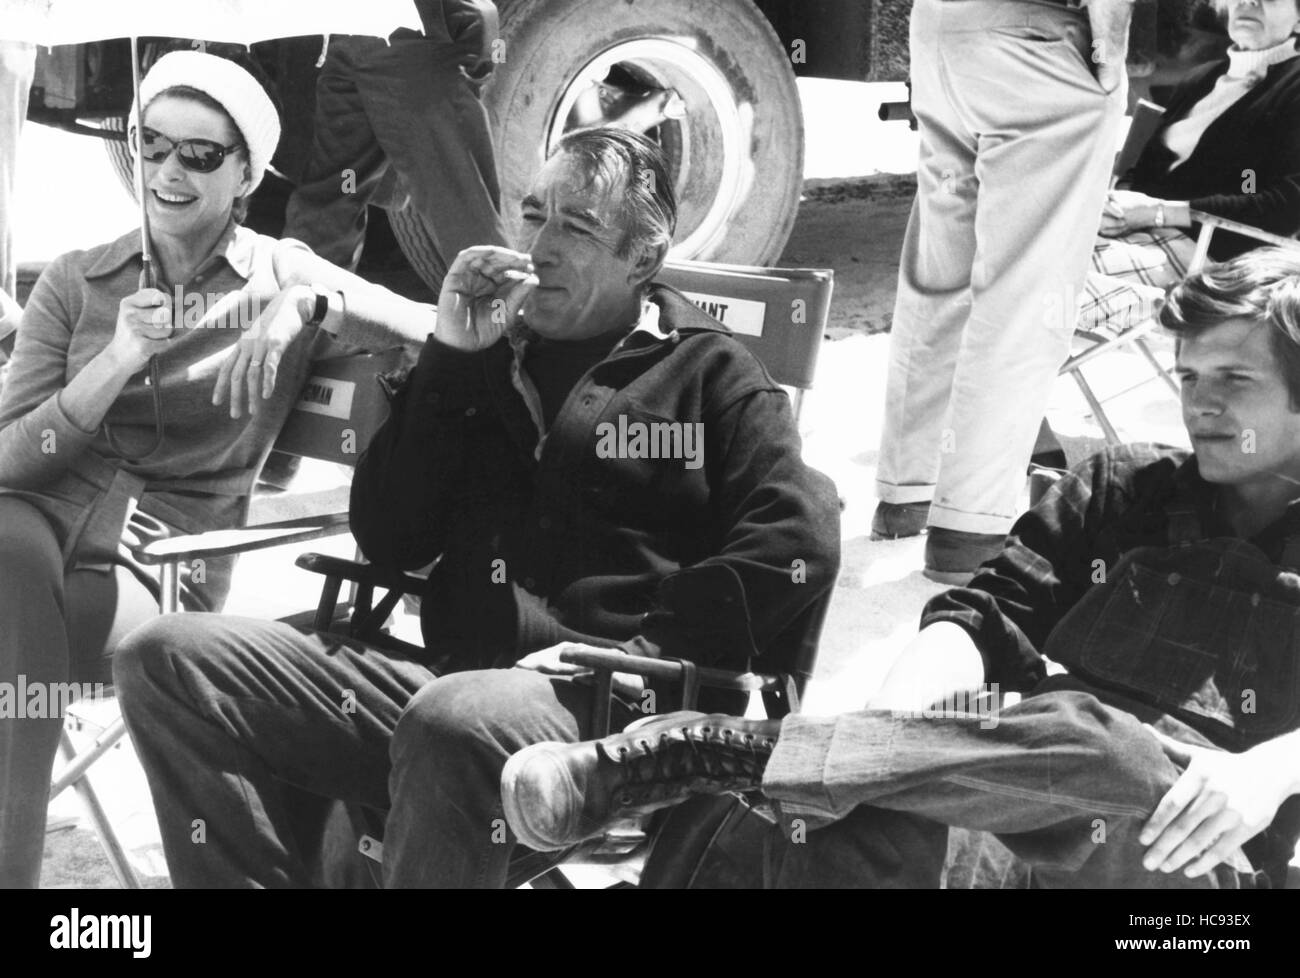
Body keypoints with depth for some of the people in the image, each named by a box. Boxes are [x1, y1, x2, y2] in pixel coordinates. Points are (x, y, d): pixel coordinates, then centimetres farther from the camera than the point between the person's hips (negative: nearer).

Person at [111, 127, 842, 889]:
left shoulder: (708, 371, 11)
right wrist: (450, 360, 5)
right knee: (172, 660, -11)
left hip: (603, 706, -5)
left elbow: (796, 543, -3)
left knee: (456, 722, -40)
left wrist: (645, 652, -12)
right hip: (449, 679, 5)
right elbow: (388, 541, 13)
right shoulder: (487, 359, 23)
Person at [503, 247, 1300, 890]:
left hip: (1203, 854, -3)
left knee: (1081, 738, -37)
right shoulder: (1123, 489, 20)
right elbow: (988, 612, 9)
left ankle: (702, 751, -37)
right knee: (868, 802, -31)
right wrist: (902, 720, -12)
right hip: (1051, 816, 4)